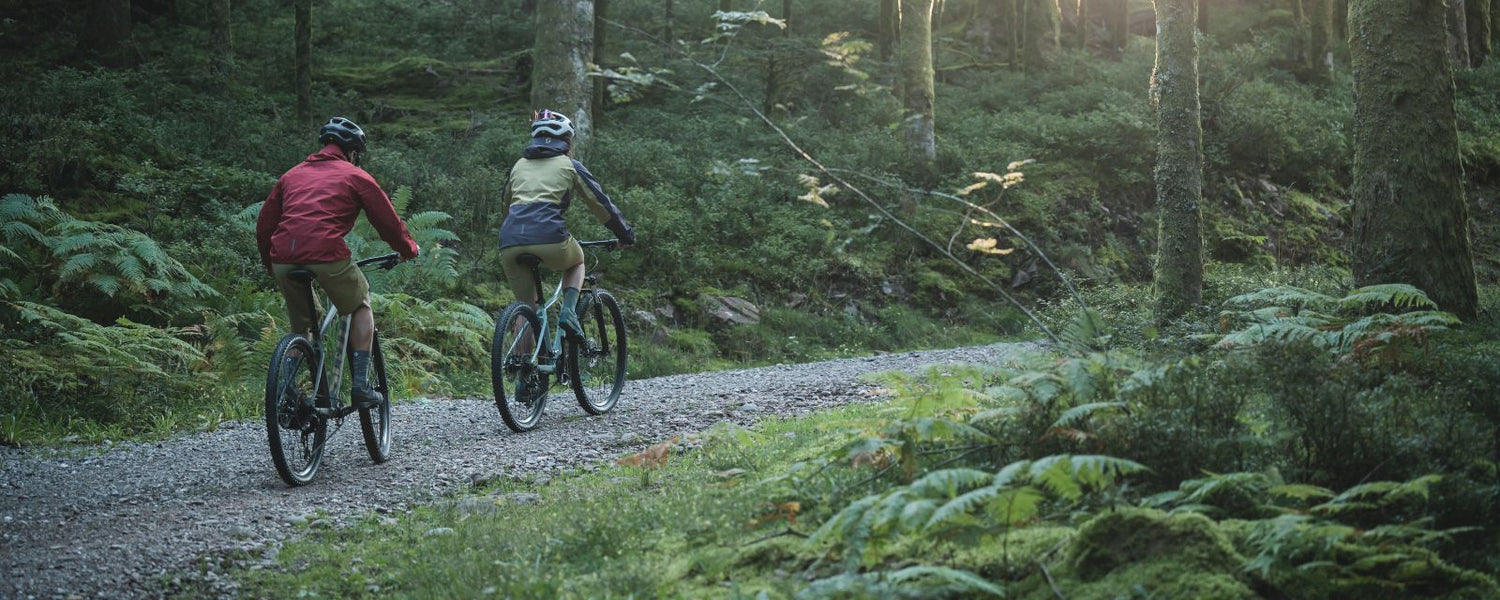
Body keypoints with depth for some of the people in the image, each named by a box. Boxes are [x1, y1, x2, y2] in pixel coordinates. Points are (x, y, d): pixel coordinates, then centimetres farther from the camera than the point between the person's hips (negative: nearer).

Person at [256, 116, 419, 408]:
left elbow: (264, 225, 26)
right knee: (361, 306, 21)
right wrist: (409, 249, 35)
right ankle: (361, 385, 11)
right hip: (327, 255, -4)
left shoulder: (292, 175, 26)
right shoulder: (355, 176, 14)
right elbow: (388, 220, 17)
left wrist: (270, 264, 39)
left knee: (300, 327, 24)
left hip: (283, 259, 4)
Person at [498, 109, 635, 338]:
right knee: (576, 262, 30)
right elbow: (600, 202, 17)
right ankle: (569, 312, 5)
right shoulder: (569, 165, 14)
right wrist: (626, 234, 28)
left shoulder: (519, 165, 25)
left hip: (510, 242, 3)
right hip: (549, 238, -3)